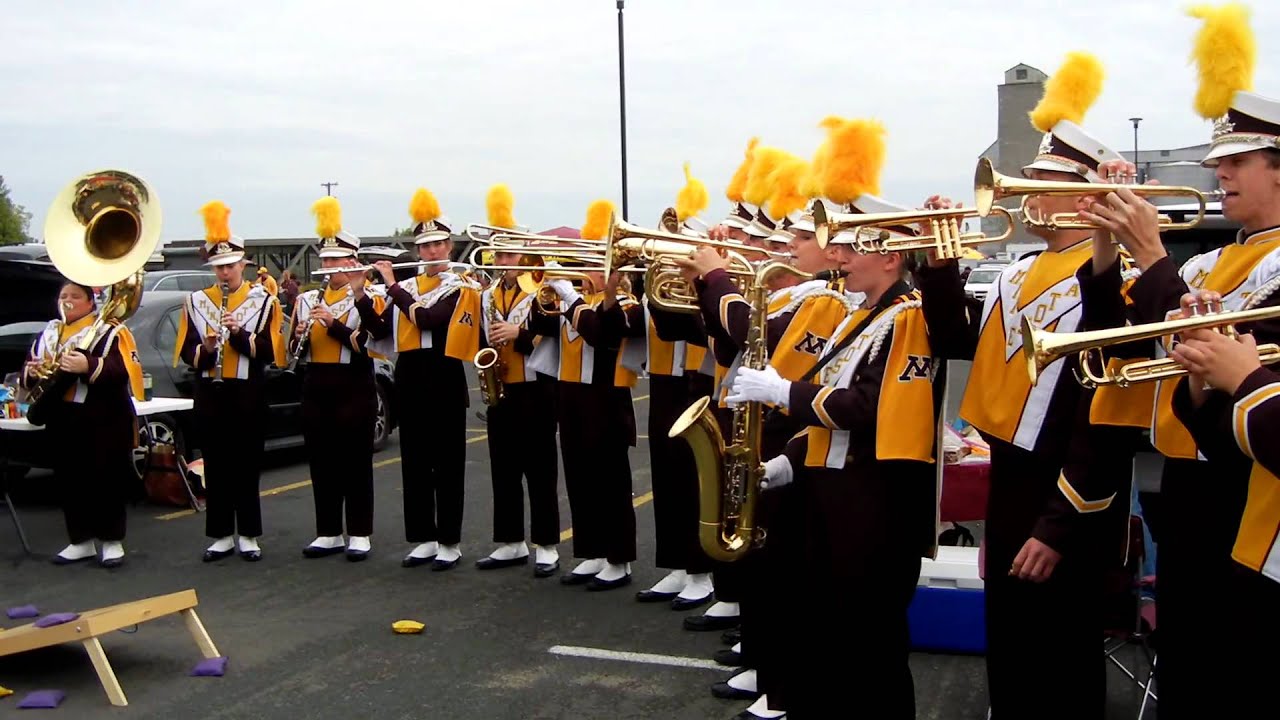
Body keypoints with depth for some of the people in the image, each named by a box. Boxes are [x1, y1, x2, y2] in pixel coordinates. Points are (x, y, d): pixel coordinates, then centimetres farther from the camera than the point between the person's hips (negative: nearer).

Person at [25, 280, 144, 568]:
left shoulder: (110, 331, -5)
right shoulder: (49, 333, 14)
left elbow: (124, 371, -18)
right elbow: (29, 374, 15)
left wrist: (89, 366, -31)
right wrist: (32, 371, -8)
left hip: (103, 420, -6)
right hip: (62, 420, 6)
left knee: (106, 479, 0)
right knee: (69, 480, 10)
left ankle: (112, 541, 10)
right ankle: (81, 540, 21)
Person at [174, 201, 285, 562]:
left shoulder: (264, 301, 1)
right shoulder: (196, 302, 7)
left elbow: (269, 352, -6)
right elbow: (186, 353, 3)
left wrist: (240, 333, -21)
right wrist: (205, 349, -18)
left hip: (247, 395, -2)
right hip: (210, 394, 2)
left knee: (247, 465, 3)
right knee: (215, 466, 6)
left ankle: (248, 535, 12)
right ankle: (222, 535, 15)